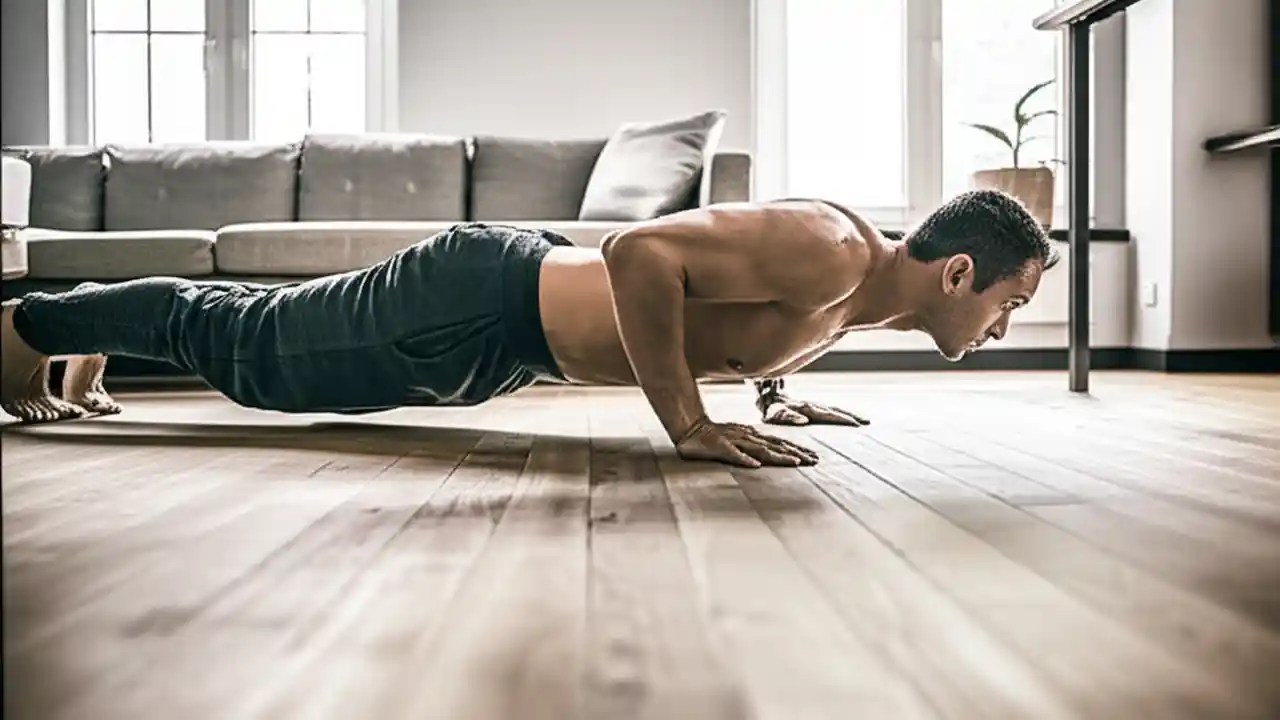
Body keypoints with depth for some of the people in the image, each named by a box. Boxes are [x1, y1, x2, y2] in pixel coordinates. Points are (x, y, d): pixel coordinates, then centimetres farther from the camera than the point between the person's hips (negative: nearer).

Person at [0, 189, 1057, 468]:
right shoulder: (828, 253, -27)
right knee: (244, 346, 10)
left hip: (521, 288, 9)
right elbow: (639, 250, -36)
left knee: (262, 330, 24)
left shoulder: (853, 260, 4)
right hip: (480, 303, -9)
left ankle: (90, 339, 45)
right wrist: (689, 425, -32)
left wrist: (774, 386, 16)